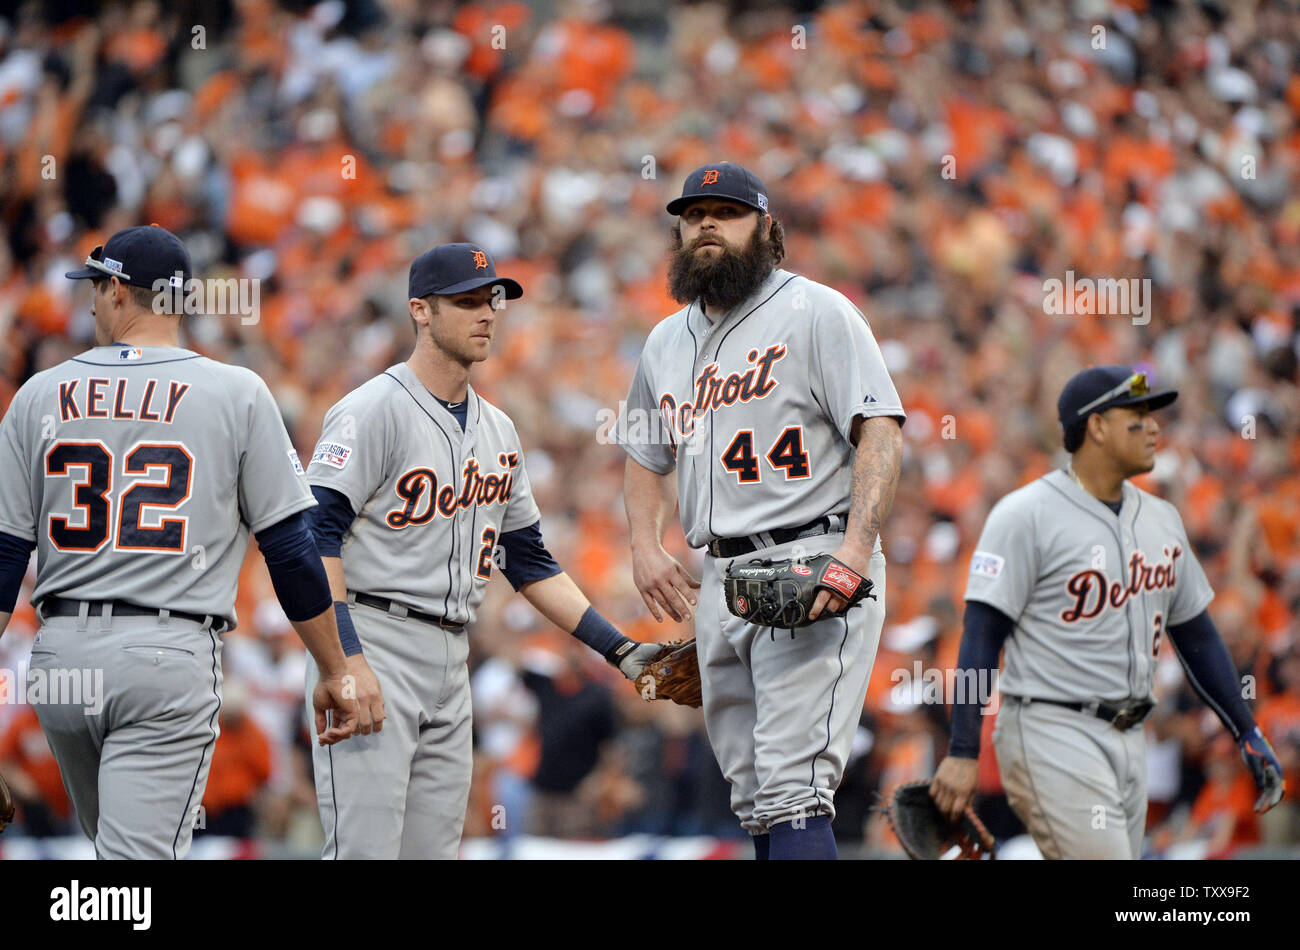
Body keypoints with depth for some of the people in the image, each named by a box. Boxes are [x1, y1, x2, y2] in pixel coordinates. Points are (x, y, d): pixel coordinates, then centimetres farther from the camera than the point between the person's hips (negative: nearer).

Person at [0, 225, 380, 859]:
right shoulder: (238, 394, 0)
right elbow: (291, 549, 0)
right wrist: (335, 674, 8)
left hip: (60, 655, 3)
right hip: (170, 655, -3)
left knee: (114, 843, 21)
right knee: (136, 857, -10)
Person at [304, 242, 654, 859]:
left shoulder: (498, 430, 17)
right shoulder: (375, 409, -8)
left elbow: (528, 559, 22)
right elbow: (316, 534, -16)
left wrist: (617, 648, 14)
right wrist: (348, 659, -26)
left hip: (451, 661, 8)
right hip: (371, 639, -8)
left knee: (435, 850, 7)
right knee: (365, 850, -15)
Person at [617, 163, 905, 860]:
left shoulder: (817, 313, -2)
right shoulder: (667, 341, 19)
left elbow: (880, 431, -11)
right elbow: (647, 454, 31)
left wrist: (857, 547, -24)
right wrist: (645, 546, 11)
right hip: (718, 581, 8)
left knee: (792, 787, -18)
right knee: (751, 795, 8)